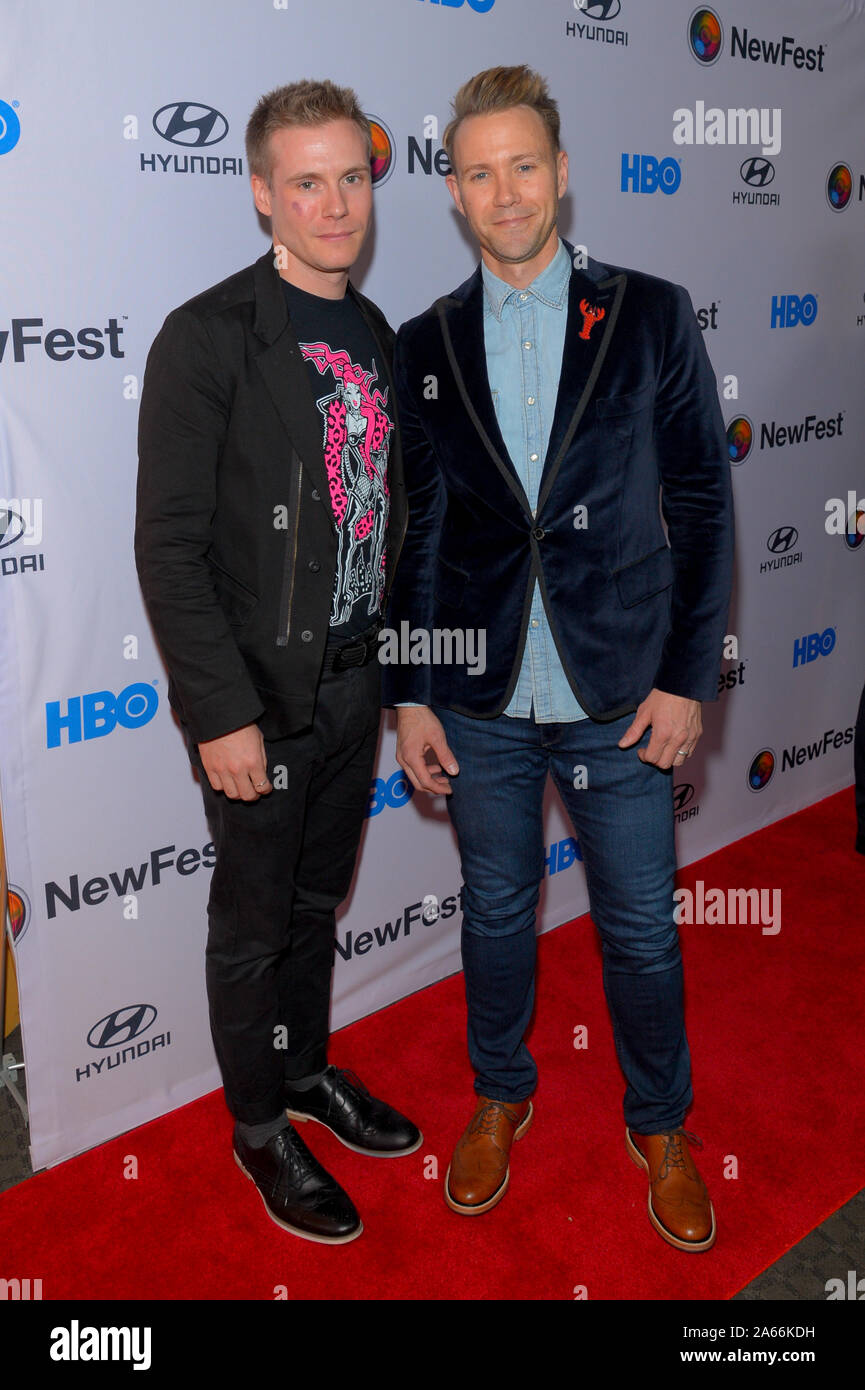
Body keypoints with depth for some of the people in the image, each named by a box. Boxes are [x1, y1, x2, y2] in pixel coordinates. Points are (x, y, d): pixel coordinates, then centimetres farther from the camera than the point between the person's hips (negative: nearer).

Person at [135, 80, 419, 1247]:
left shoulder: (374, 334, 8)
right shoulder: (208, 339, -14)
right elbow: (169, 548, -16)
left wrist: (397, 662, 12)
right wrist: (224, 712, -18)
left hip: (354, 680, 6)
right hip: (261, 697, -6)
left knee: (319, 899, 21)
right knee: (254, 922, 10)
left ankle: (308, 1069, 43)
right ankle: (260, 1127, 31)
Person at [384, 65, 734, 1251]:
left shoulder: (651, 317, -2)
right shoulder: (424, 346, 3)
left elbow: (701, 502, -2)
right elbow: (412, 530, 5)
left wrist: (687, 676, -7)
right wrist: (408, 695, 3)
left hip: (619, 698, -1)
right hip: (482, 704, 2)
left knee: (642, 927, 11)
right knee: (496, 910, 17)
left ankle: (661, 1124, 35)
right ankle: (500, 1096, 41)